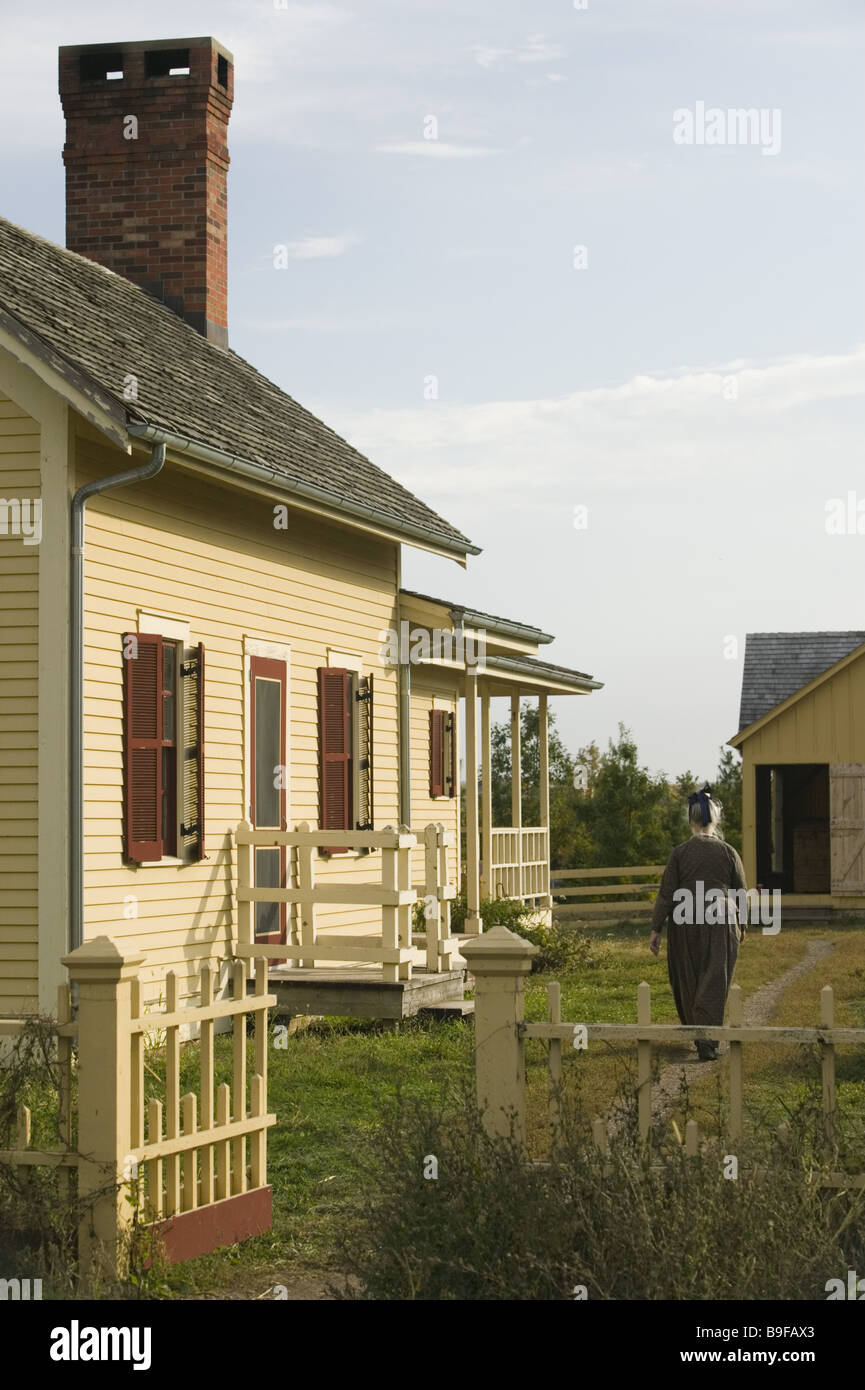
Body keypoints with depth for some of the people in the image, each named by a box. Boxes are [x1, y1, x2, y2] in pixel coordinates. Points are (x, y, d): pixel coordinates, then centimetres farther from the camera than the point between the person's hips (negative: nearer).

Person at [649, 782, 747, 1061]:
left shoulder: (680, 853, -5)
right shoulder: (728, 852, -2)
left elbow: (666, 894, -4)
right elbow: (741, 892, 5)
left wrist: (656, 929, 2)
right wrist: (741, 926, 20)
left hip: (685, 923, 0)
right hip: (721, 922, 0)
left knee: (687, 980, 17)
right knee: (714, 983, 1)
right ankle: (707, 1043, -8)